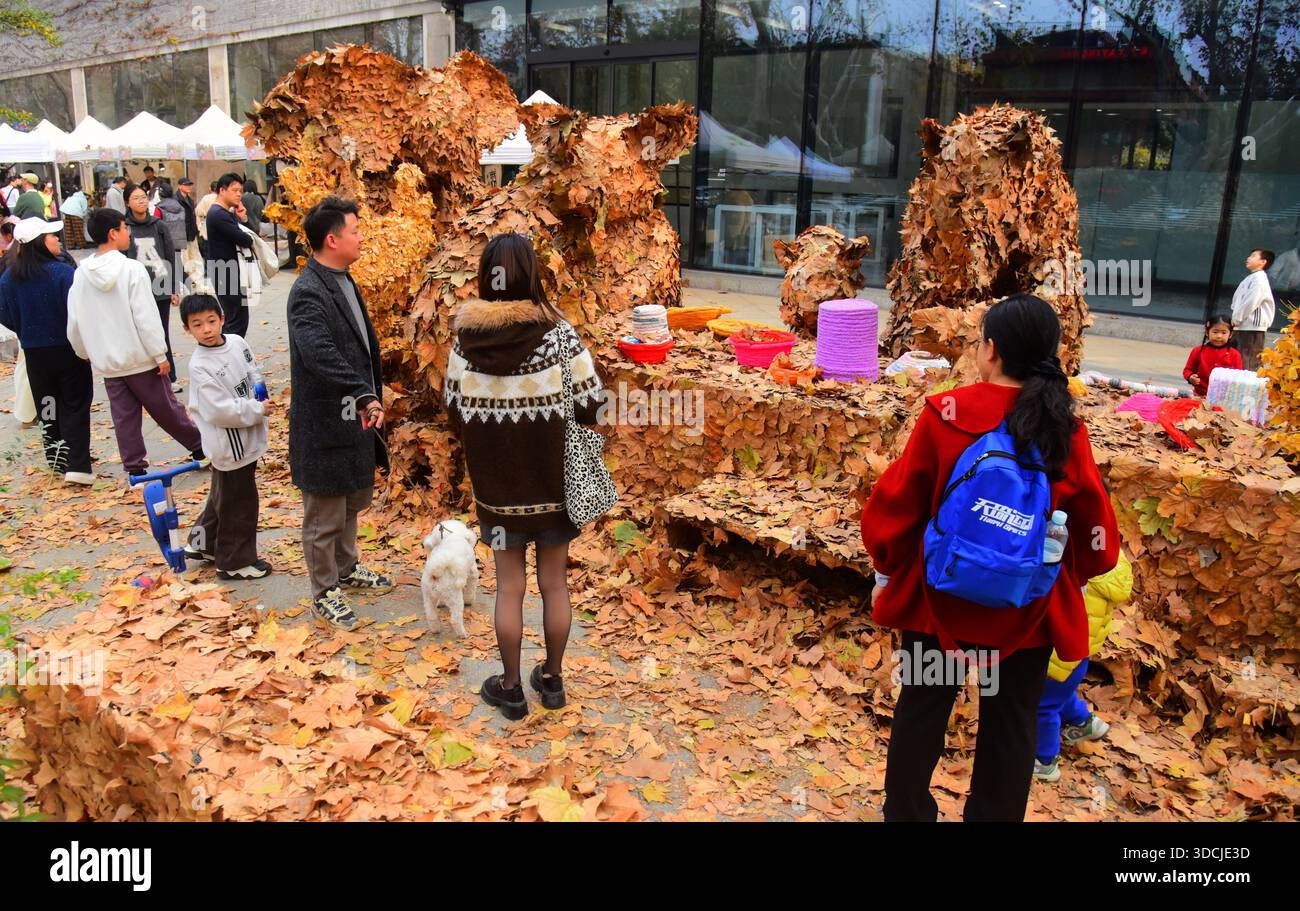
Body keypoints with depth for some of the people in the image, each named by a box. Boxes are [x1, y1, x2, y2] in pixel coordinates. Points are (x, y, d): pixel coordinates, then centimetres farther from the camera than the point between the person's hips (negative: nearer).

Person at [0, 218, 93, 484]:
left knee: (48, 406, 17)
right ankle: (77, 466, -4)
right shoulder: (63, 272, -18)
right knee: (75, 405, 4)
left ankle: (57, 459, 25)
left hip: (34, 352, 4)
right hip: (68, 349, -4)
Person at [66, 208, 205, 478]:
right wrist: (160, 355, -11)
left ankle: (134, 466, 14)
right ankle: (198, 445, 22)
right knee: (166, 409, 8)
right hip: (141, 358, -4)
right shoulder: (132, 269, -14)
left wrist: (86, 353, 20)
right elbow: (146, 316, -16)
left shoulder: (81, 274, 0)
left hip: (107, 362, 4)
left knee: (124, 417, 10)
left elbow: (74, 322, 6)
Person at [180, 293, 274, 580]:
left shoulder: (237, 343, 1)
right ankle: (236, 562, 19)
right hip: (229, 445, -8)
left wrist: (260, 394, -2)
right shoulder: (199, 366, -20)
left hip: (247, 440, 8)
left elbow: (254, 372, 17)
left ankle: (203, 543, 43)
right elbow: (221, 411, -25)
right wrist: (258, 410, -17)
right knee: (239, 503, 3)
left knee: (223, 496, 24)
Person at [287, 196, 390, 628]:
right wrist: (364, 395, -43)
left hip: (354, 416, 10)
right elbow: (321, 353, -37)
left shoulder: (343, 281, 10)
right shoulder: (308, 293, -22)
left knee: (353, 501, 24)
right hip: (324, 423, -10)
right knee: (324, 515, 6)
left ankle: (347, 568, 44)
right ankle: (324, 593, 22)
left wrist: (372, 397, 18)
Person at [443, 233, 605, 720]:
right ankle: (551, 679, 30)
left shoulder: (467, 339, -9)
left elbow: (455, 410, -2)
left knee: (509, 586, 14)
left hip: (497, 483, 1)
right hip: (554, 480, -1)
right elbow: (591, 406, -11)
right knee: (554, 583, 15)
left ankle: (510, 687, 26)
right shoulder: (558, 335, -15)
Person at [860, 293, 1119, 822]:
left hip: (938, 596, -1)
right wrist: (1068, 581, 16)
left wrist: (888, 569, 6)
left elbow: (897, 502, -10)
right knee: (1011, 726, 18)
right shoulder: (1065, 431, -10)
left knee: (921, 711, 19)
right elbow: (1095, 531, -3)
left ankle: (906, 812, 36)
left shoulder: (945, 414, -16)